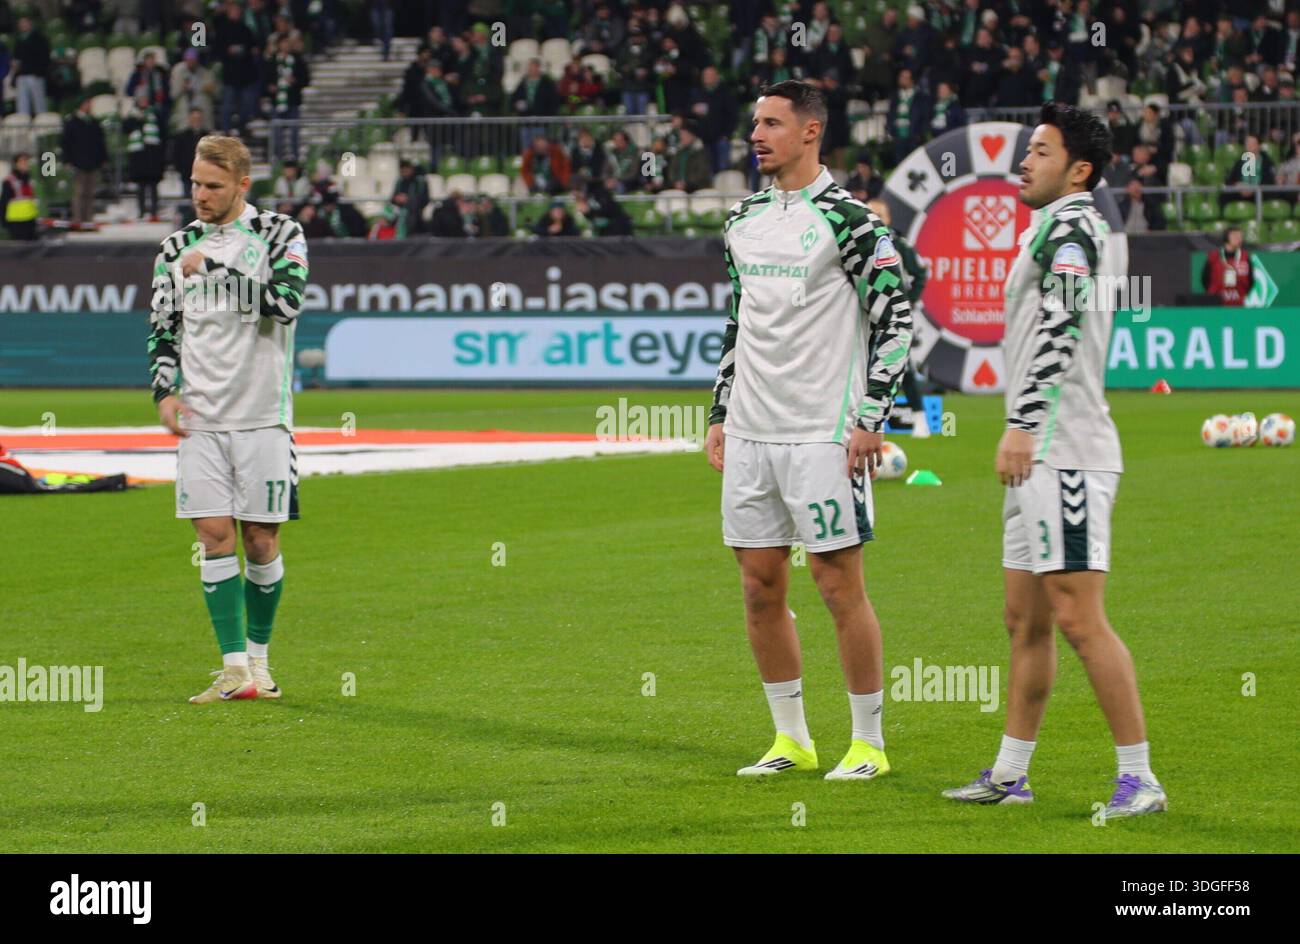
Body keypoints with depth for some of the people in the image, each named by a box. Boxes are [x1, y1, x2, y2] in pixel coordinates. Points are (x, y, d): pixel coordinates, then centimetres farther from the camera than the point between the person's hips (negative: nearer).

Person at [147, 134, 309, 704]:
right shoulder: (176, 248, 11)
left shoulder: (279, 234, -1)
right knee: (214, 535, -5)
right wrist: (165, 390, 0)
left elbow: (287, 302, -18)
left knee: (261, 541, 1)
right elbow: (162, 329, 15)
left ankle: (258, 657, 17)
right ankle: (235, 669, -4)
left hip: (262, 416, -3)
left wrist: (215, 267, -17)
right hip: (200, 419, 3)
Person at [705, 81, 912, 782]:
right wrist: (720, 415, 18)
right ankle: (791, 738, 18)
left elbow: (895, 317, -9)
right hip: (750, 434, 7)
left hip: (822, 435, -7)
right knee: (760, 586, 7)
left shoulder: (847, 217, -8)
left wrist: (871, 419, -14)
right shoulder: (744, 220, 13)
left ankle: (868, 743, 4)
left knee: (839, 583, -5)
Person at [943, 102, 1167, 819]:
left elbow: (1059, 327, -23)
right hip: (1046, 457, 11)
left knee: (1078, 618, -12)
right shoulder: (1073, 227, 20)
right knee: (1026, 619, 13)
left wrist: (1023, 424, -28)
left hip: (1065, 457, -11)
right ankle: (1009, 774, 18)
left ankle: (1139, 778, -10)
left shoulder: (1068, 224, -11)